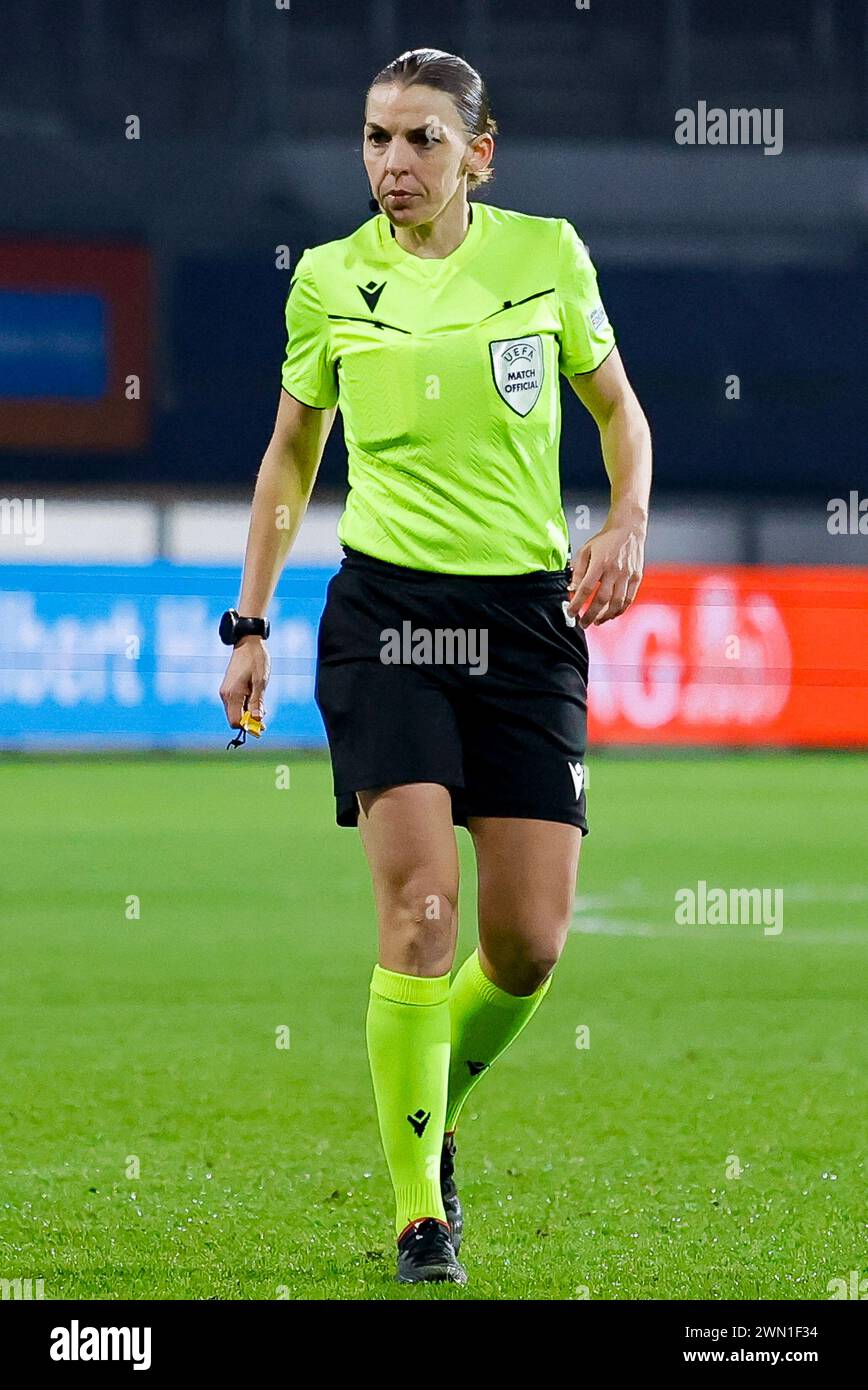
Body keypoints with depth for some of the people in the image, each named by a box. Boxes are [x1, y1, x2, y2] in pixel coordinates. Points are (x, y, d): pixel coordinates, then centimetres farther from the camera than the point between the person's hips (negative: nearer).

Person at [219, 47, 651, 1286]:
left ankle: (435, 1113, 28)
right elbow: (292, 452, 16)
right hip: (386, 610, -1)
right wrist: (251, 623, 14)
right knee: (420, 908, -15)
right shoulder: (329, 280, 4)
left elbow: (619, 409, 15)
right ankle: (420, 1214, -5)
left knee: (530, 942, -4)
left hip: (527, 615, 1)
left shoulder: (547, 255, 2)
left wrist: (628, 524, -3)